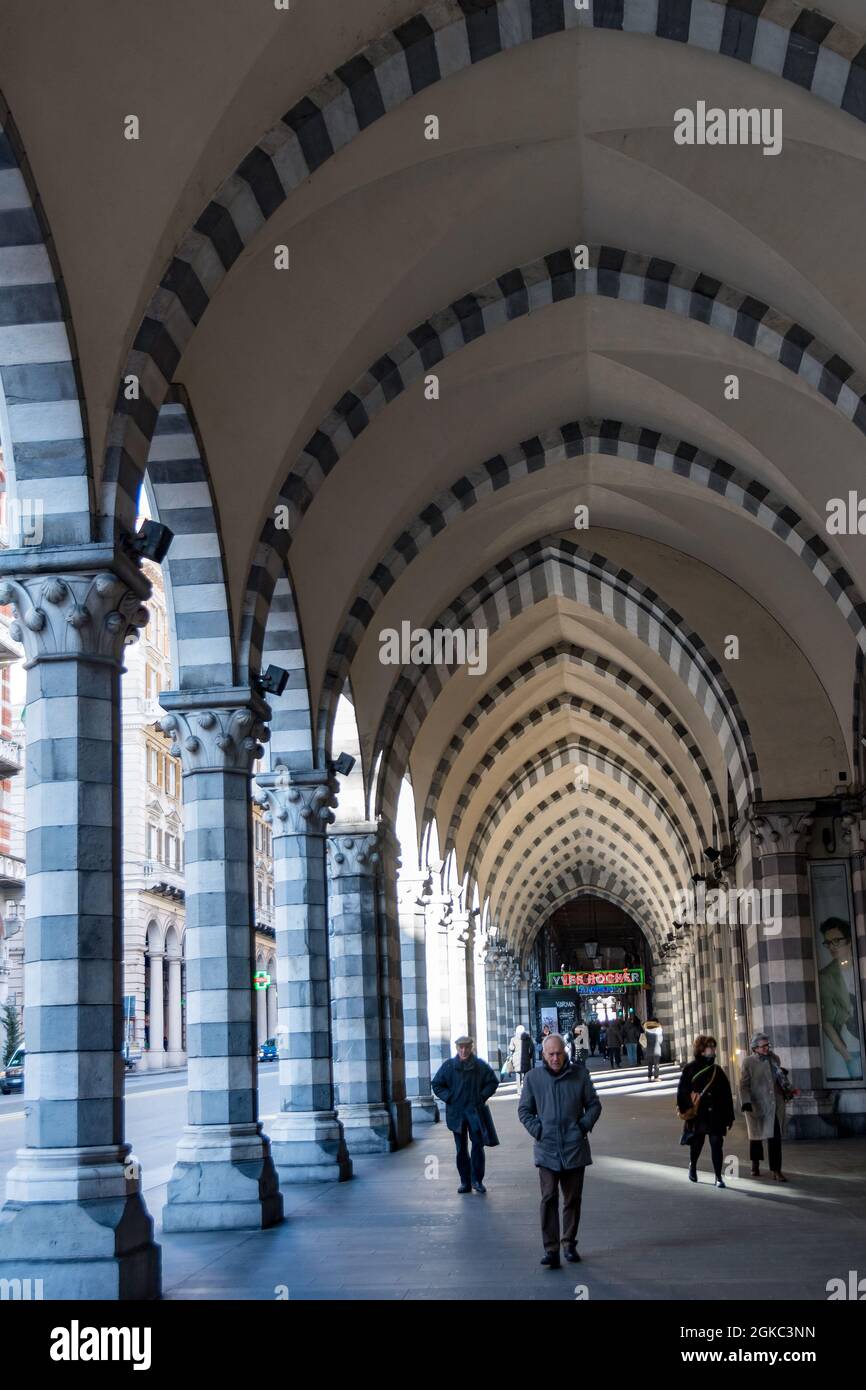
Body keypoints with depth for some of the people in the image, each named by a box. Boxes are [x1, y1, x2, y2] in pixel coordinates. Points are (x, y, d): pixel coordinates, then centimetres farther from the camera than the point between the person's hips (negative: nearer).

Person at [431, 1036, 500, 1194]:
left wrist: (482, 1096, -3)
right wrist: (449, 1098, -4)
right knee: (461, 1149, 6)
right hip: (456, 1112, 1)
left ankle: (477, 1180, 7)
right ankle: (465, 1182, 13)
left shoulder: (480, 1066, -1)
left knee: (478, 1145, -3)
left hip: (476, 1111, -1)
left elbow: (493, 1081, 8)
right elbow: (436, 1085, 7)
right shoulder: (449, 1066, 0)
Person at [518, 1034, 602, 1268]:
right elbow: (524, 1110, 8)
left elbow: (594, 1105, 9)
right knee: (549, 1198, -8)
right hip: (547, 1150, -1)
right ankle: (551, 1249, -7)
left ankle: (569, 1244, 23)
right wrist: (537, 1130, -6)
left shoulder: (579, 1074, 0)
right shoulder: (534, 1077, 0)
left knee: (573, 1199, 10)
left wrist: (583, 1126, -5)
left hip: (575, 1149, 1)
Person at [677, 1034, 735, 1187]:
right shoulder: (689, 1069, -2)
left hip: (716, 1116, 2)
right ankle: (692, 1166, 40)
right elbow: (682, 1091, -2)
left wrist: (729, 1116, 5)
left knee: (716, 1144, -6)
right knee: (697, 1143, 11)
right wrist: (685, 1110, -10)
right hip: (697, 1115, -2)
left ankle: (718, 1177, -2)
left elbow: (727, 1094, 8)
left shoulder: (717, 1070, 7)